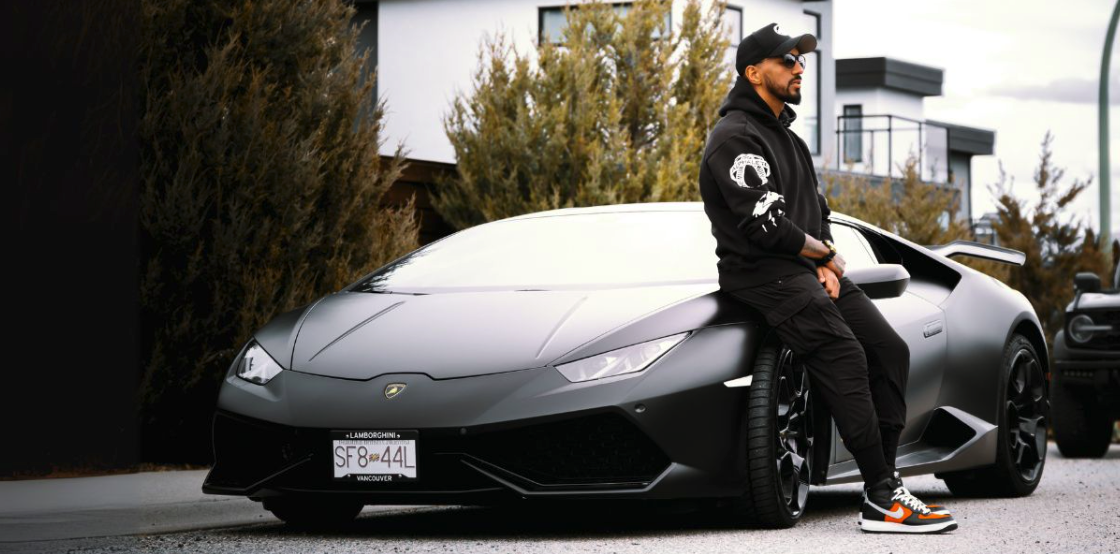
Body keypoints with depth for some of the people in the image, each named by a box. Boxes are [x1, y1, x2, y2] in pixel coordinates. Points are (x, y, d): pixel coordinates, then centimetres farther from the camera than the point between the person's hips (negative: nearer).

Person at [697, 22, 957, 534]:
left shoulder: (785, 137, 23)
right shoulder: (735, 137, -10)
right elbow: (765, 226, -20)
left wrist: (826, 268, 0)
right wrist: (825, 253, -6)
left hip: (810, 269, 10)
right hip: (763, 274, -10)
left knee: (889, 349, -5)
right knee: (843, 356, -26)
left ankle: (885, 482, -9)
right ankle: (881, 498, -29)